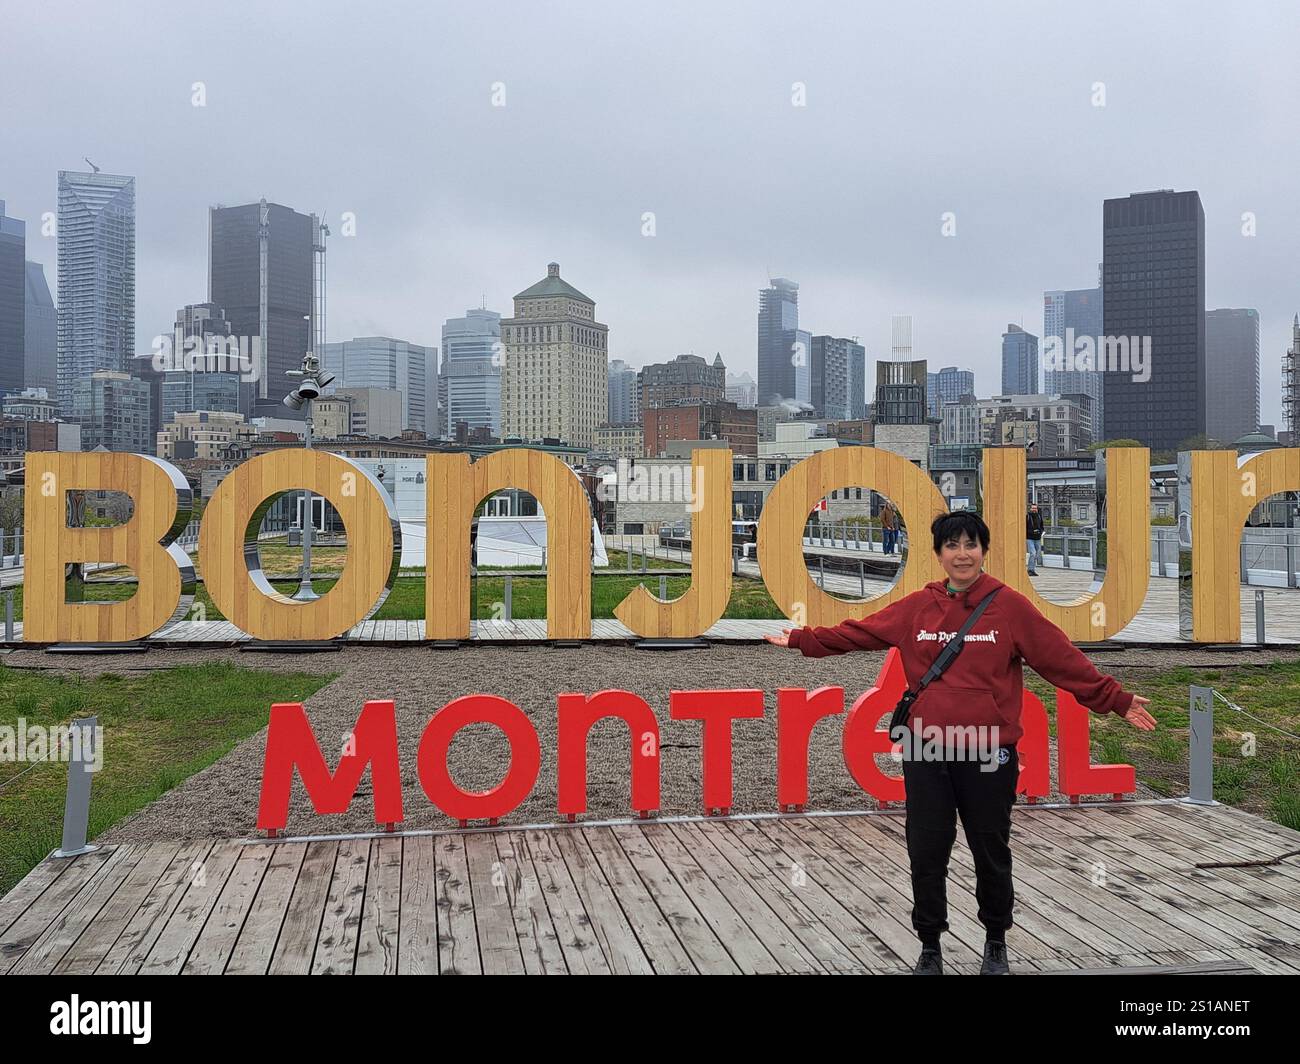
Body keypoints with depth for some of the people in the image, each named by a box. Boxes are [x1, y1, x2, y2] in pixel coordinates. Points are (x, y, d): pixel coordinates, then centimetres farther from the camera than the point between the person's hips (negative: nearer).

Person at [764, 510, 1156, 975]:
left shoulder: (1010, 605, -4)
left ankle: (996, 944, 36)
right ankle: (930, 947, 27)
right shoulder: (917, 606, 3)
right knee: (926, 854, 8)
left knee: (991, 853, 13)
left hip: (989, 754, -1)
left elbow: (1063, 658, -3)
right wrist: (801, 640, 7)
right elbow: (856, 633, 8)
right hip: (926, 752, 2)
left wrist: (1116, 700, -5)